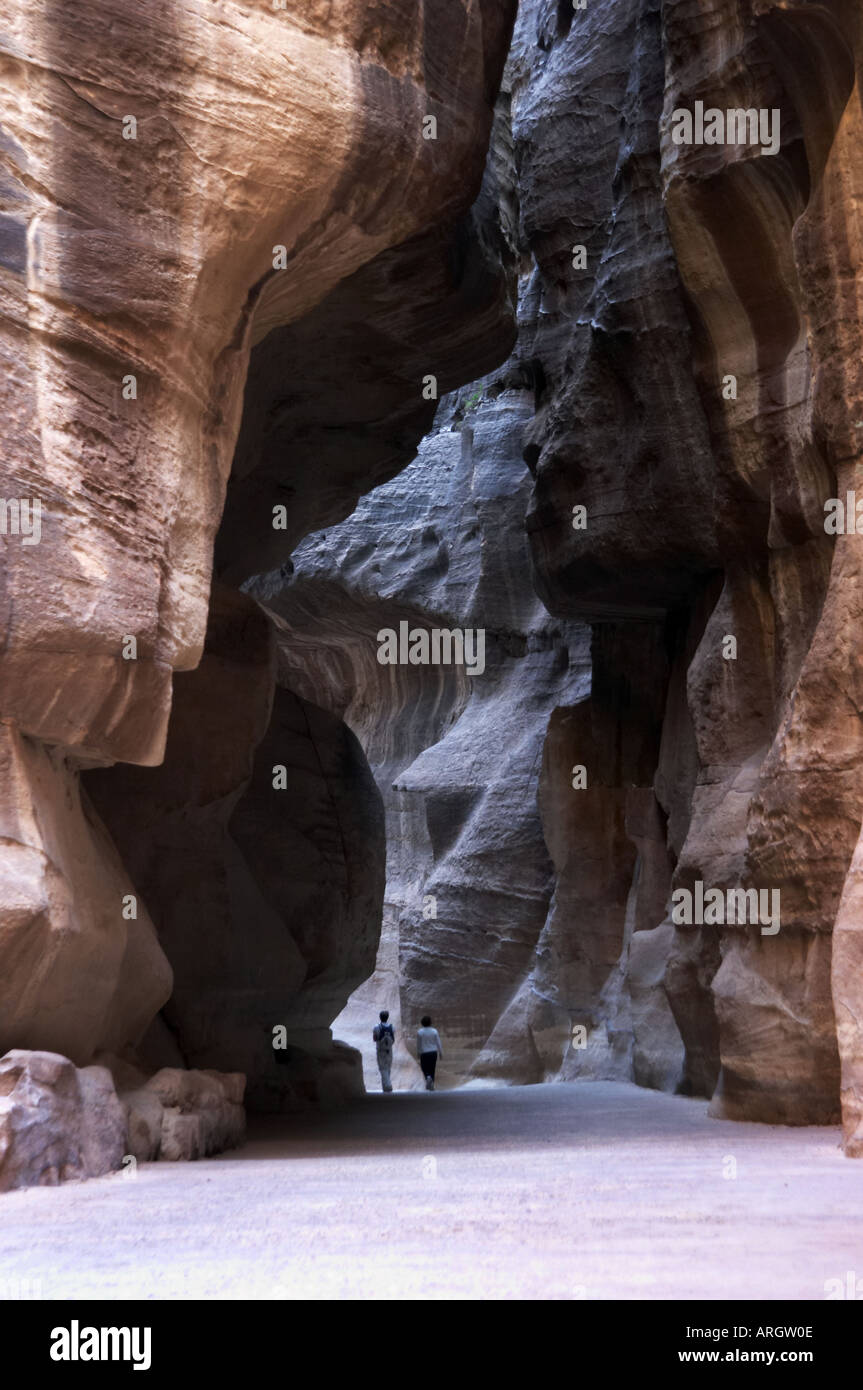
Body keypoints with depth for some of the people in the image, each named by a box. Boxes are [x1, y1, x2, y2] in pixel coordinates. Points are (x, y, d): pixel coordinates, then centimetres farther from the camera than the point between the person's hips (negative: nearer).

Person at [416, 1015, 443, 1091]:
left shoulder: (419, 1032, -8)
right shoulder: (434, 1031, -5)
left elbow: (418, 1044, 0)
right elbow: (438, 1043, -2)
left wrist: (418, 1053, 13)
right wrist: (441, 1053, 8)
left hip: (424, 1053, -1)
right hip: (433, 1052, 1)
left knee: (425, 1069, 10)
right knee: (432, 1069, 12)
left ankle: (428, 1077, -20)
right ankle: (431, 1086, 12)